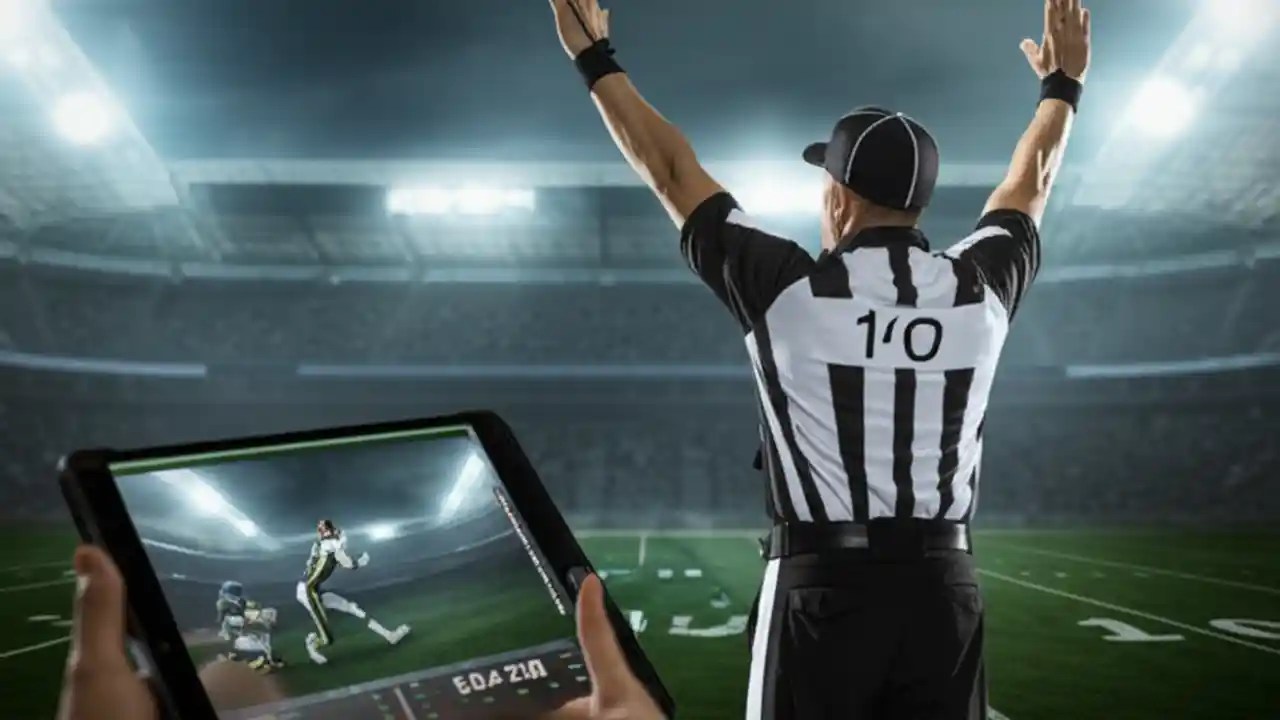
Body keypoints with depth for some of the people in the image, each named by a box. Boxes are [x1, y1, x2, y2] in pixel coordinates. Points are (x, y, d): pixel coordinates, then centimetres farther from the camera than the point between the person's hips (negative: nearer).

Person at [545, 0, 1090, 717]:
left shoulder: (789, 292, -9)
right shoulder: (980, 291, 0)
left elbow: (673, 172, 0)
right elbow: (1029, 185, 20)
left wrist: (596, 62, 12)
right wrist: (1063, 87, 37)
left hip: (823, 587, -3)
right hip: (943, 587, 4)